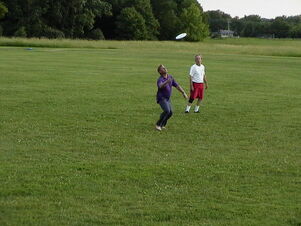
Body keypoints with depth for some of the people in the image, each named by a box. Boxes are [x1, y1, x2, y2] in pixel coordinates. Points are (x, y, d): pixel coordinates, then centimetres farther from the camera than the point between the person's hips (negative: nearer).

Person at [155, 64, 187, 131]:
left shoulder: (170, 77, 0)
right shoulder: (160, 79, -24)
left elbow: (177, 85, 4)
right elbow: (160, 86, -48)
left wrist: (183, 93, -3)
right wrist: (167, 81, -68)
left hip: (167, 98, 8)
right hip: (161, 98, -8)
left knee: (170, 112, 4)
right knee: (167, 111, -24)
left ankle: (162, 124, 22)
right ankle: (158, 125, -12)